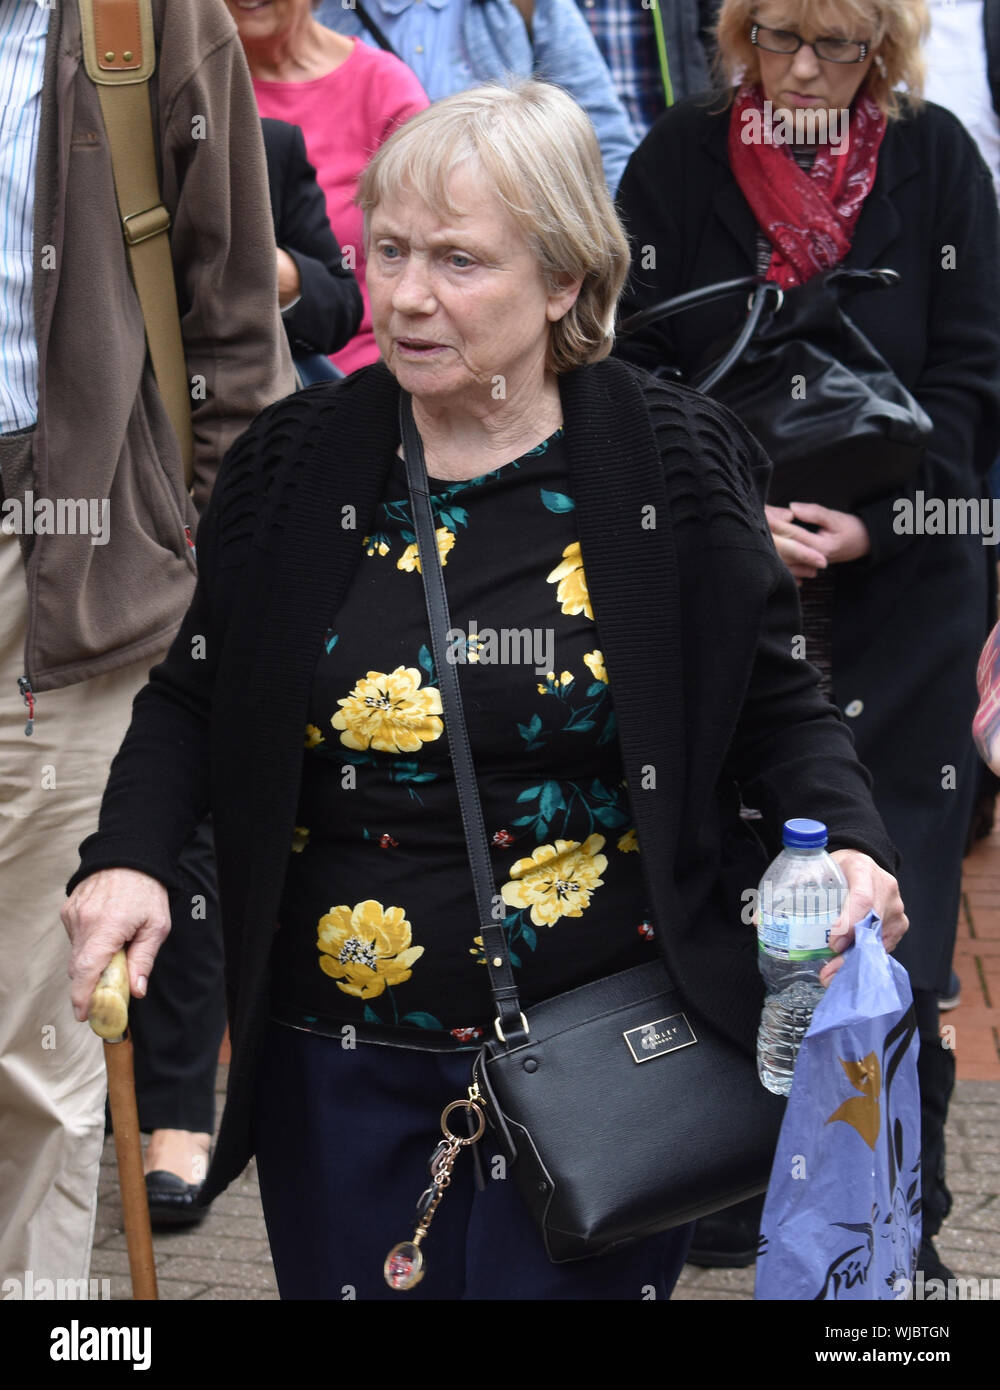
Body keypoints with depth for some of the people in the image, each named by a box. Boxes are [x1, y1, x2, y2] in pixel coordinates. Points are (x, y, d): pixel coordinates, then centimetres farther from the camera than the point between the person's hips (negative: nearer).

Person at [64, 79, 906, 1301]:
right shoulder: (294, 467, 1)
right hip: (340, 1061, 2)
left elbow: (774, 708, 3)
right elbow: (193, 698, 9)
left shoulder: (675, 466, -5)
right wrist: (127, 856, -8)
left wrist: (846, 841, -16)